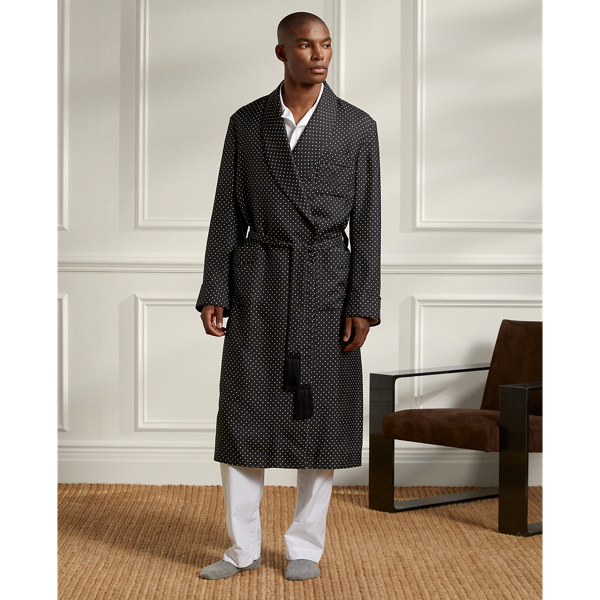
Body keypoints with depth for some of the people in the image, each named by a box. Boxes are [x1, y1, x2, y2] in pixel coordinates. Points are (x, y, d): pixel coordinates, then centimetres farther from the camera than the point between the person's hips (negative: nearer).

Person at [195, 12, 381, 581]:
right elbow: (227, 213, 4)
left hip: (326, 285, -1)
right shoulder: (245, 123, 4)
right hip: (258, 285, 1)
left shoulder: (357, 126, 0)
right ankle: (242, 548, 13)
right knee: (243, 416, 0)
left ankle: (305, 546, 17)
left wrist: (362, 306, -8)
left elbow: (365, 222, -2)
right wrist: (212, 294, -3)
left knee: (319, 417, 2)